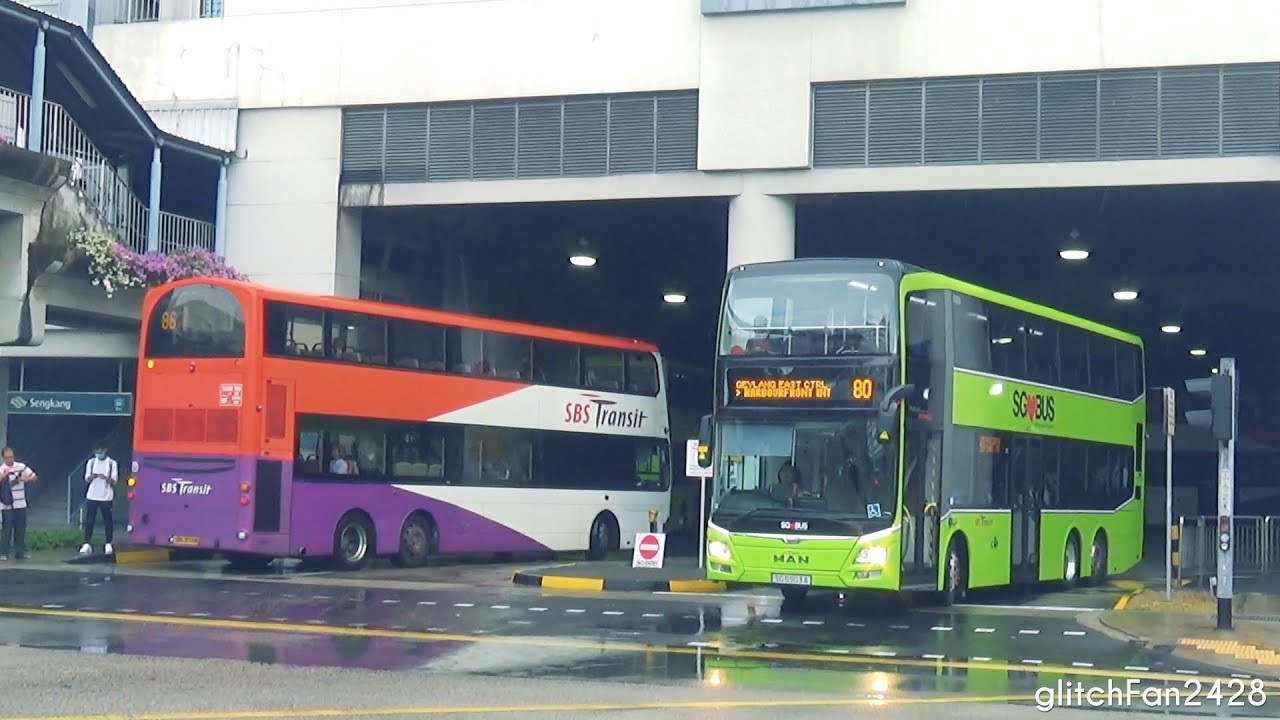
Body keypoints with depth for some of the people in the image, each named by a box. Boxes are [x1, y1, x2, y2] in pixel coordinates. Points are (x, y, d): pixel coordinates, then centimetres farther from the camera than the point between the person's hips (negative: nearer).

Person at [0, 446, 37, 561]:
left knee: (21, 529, 8)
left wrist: (25, 479, -10)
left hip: (21, 504, 4)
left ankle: (20, 551, 16)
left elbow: (34, 477, 9)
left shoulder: (21, 467, 4)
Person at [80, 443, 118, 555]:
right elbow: (87, 479, 5)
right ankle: (87, 544, 2)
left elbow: (114, 481, -3)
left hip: (106, 497, -2)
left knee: (107, 520, 1)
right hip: (92, 496, 2)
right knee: (89, 520, -1)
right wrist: (92, 476, -18)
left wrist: (106, 478, -24)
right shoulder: (91, 462, 7)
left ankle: (108, 544, 9)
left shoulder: (112, 463, 0)